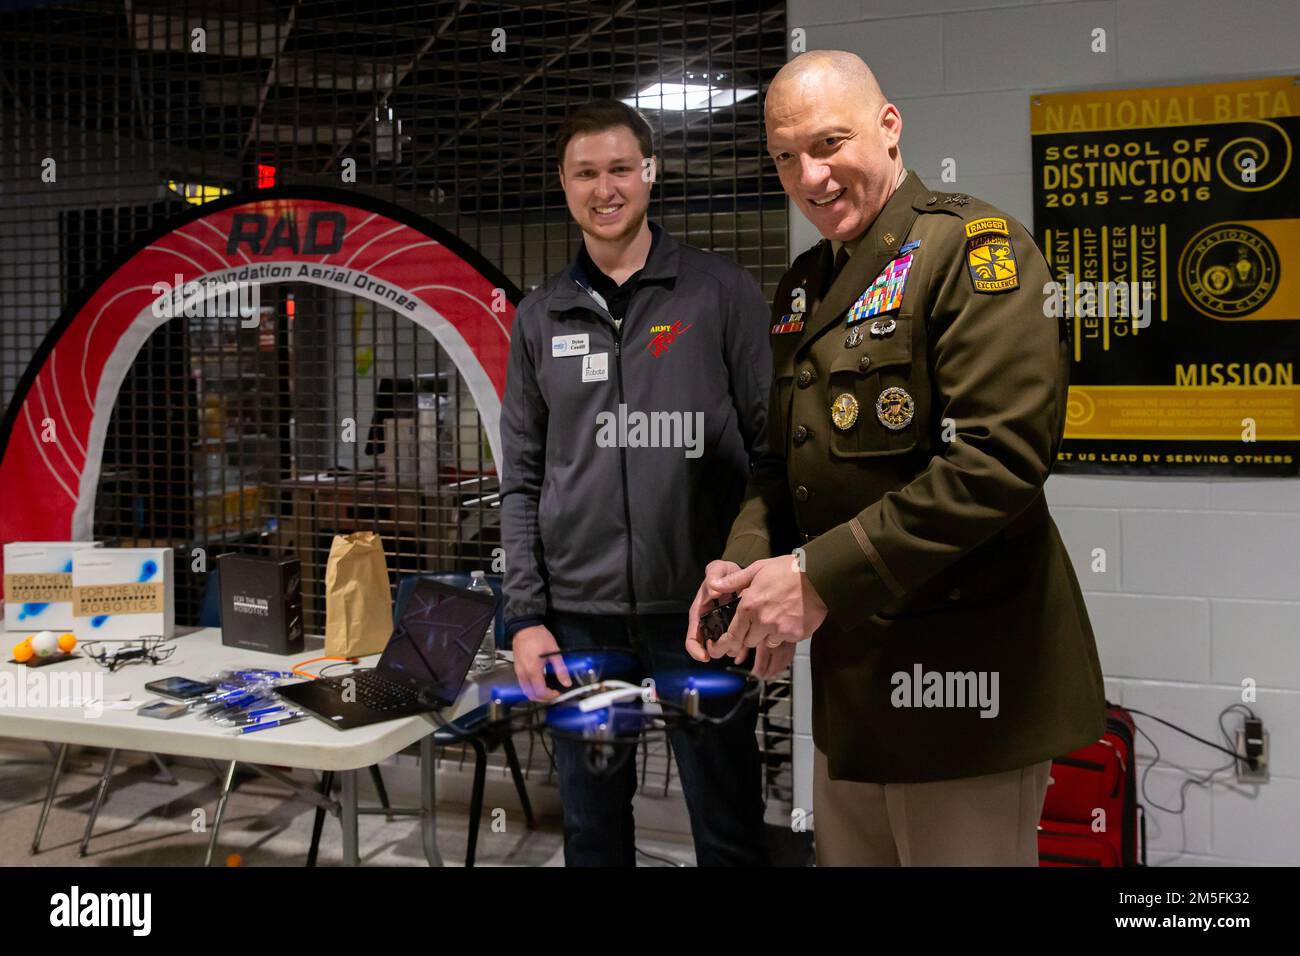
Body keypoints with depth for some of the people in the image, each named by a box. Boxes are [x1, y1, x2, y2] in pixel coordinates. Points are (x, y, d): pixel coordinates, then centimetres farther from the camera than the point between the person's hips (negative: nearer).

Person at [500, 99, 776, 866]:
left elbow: (774, 450, -1)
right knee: (593, 831, 15)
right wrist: (525, 616, 1)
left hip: (702, 610, -2)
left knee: (729, 832, 9)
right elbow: (522, 480, 8)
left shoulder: (723, 294, 1)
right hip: (578, 620, 3)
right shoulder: (541, 318, 9)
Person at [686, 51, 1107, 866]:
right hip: (848, 675, 8)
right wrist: (746, 561, -3)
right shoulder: (804, 285, 12)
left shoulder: (974, 246, -12)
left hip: (961, 676, -8)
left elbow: (1001, 454, -24)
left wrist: (821, 575, -23)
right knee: (847, 854, 21)